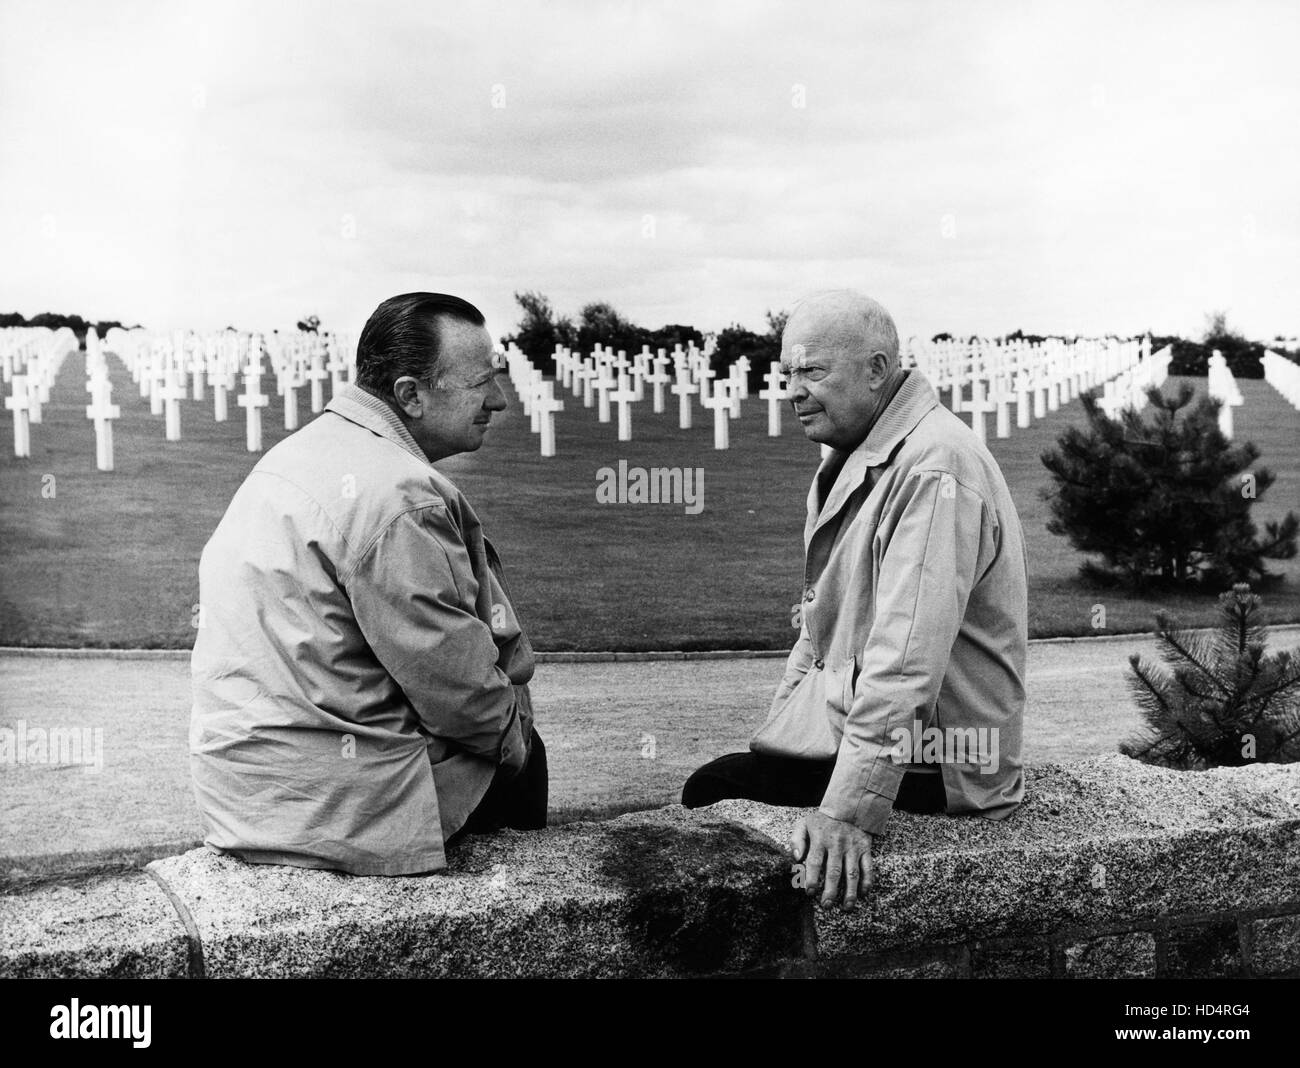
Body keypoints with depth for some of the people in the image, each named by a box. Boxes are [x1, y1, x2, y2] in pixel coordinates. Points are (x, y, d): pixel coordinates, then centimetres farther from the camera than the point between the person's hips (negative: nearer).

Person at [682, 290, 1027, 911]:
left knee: (713, 793, -14)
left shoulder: (933, 470, -23)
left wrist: (849, 811, -32)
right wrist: (778, 720, 10)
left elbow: (906, 662, -30)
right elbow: (823, 617, 19)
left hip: (930, 760, -9)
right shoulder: (851, 453, 12)